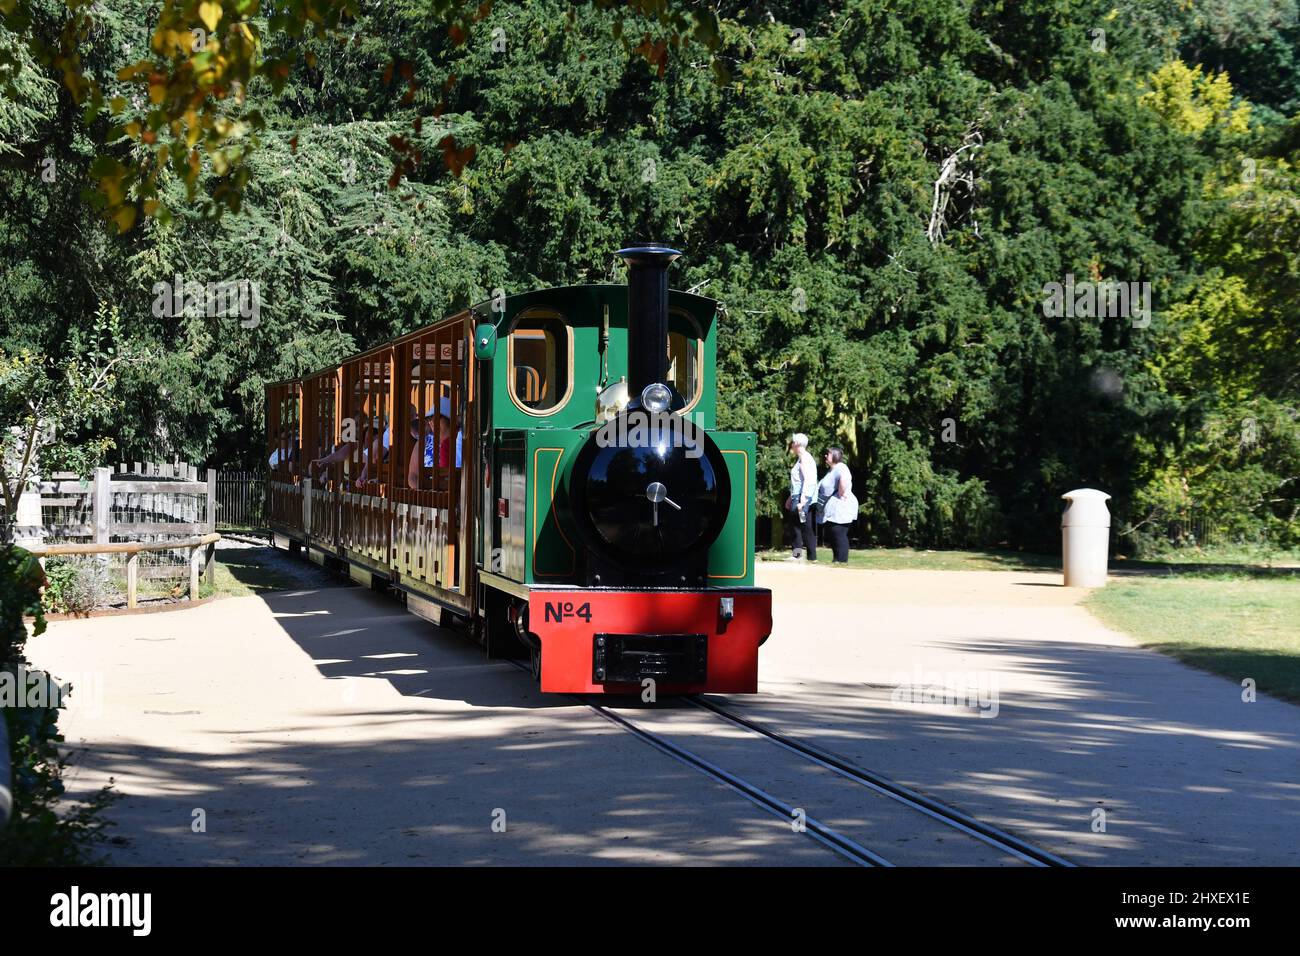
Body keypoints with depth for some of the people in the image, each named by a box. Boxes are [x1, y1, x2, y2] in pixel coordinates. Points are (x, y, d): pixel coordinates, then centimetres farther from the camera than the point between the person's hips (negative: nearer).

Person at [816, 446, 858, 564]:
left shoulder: (840, 468, -11)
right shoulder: (831, 470, 21)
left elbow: (844, 479, -34)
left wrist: (841, 494, -25)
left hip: (840, 509, -11)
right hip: (831, 511, 11)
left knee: (839, 535, -10)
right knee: (832, 536, 13)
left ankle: (842, 561, -8)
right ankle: (837, 560, 17)